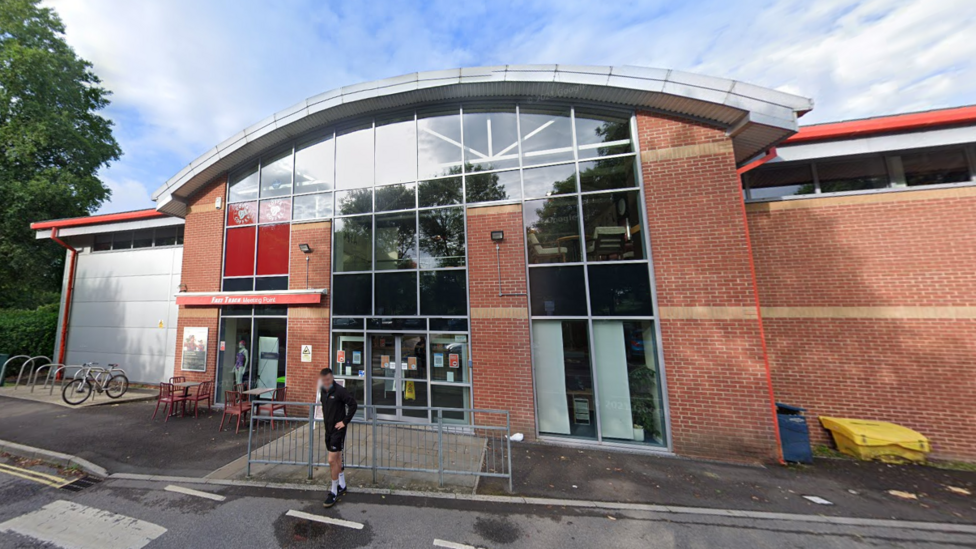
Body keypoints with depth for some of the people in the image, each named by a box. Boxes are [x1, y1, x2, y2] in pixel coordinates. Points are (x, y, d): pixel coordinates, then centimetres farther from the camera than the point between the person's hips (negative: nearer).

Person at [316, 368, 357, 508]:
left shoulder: (340, 390, -22)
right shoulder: (323, 391, 3)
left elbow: (353, 404, -23)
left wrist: (345, 421, -19)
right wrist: (326, 419, 12)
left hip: (338, 430, -7)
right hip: (328, 429, 7)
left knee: (332, 460, -4)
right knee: (337, 458, 19)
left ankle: (334, 492, 15)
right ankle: (342, 485, 36)